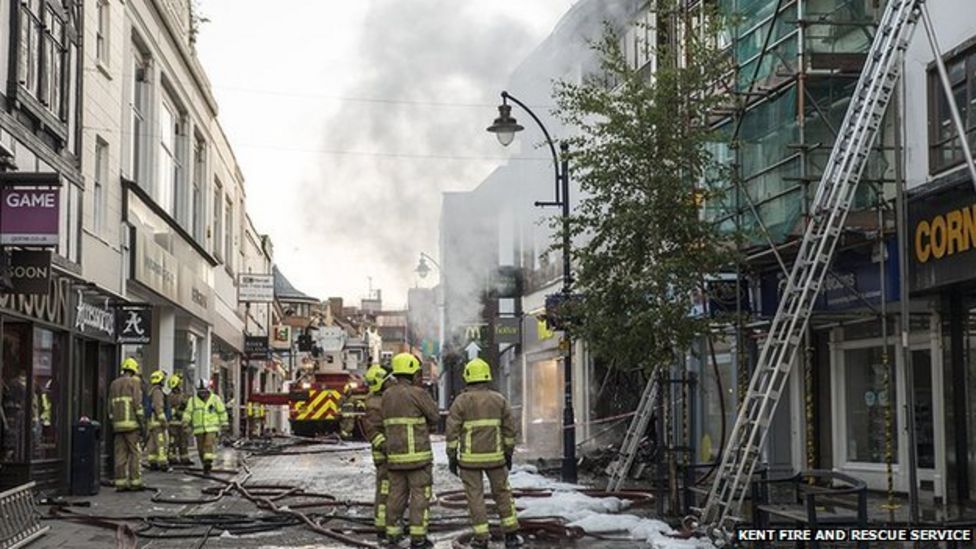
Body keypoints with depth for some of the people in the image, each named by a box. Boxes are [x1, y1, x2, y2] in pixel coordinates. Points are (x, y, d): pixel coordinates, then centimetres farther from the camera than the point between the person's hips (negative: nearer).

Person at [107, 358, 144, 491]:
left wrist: (112, 425, 20)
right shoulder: (134, 382, -2)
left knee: (120, 453, 5)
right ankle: (135, 482, -4)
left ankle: (120, 483, 3)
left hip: (118, 424, 6)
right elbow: (138, 404, -11)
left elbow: (110, 407, 17)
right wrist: (141, 423, -9)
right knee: (135, 453, -1)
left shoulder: (114, 384, 17)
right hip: (131, 423, -6)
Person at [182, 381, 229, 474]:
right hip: (199, 429, 3)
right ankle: (205, 464, 18)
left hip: (211, 428, -3)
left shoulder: (215, 399, 0)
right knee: (201, 448, 4)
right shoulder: (193, 400, 3)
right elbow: (188, 412, -3)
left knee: (209, 445, -18)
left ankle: (208, 465, -23)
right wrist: (185, 422, -19)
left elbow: (222, 412, 7)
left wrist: (224, 424, 9)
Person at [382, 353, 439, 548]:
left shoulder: (387, 395, 8)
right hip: (417, 453, -6)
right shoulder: (418, 393, -12)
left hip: (394, 453, 6)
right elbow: (434, 417, -4)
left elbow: (388, 423, 12)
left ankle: (392, 532, 17)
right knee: (420, 494, -1)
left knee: (397, 493, 14)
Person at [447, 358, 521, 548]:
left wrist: (452, 457, -1)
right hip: (495, 456, 2)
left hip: (470, 458, -2)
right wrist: (509, 453, 13)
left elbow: (452, 431, -8)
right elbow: (509, 429, 4)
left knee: (475, 496, 4)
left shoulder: (461, 401, -6)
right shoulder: (499, 399, 2)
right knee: (502, 493, 13)